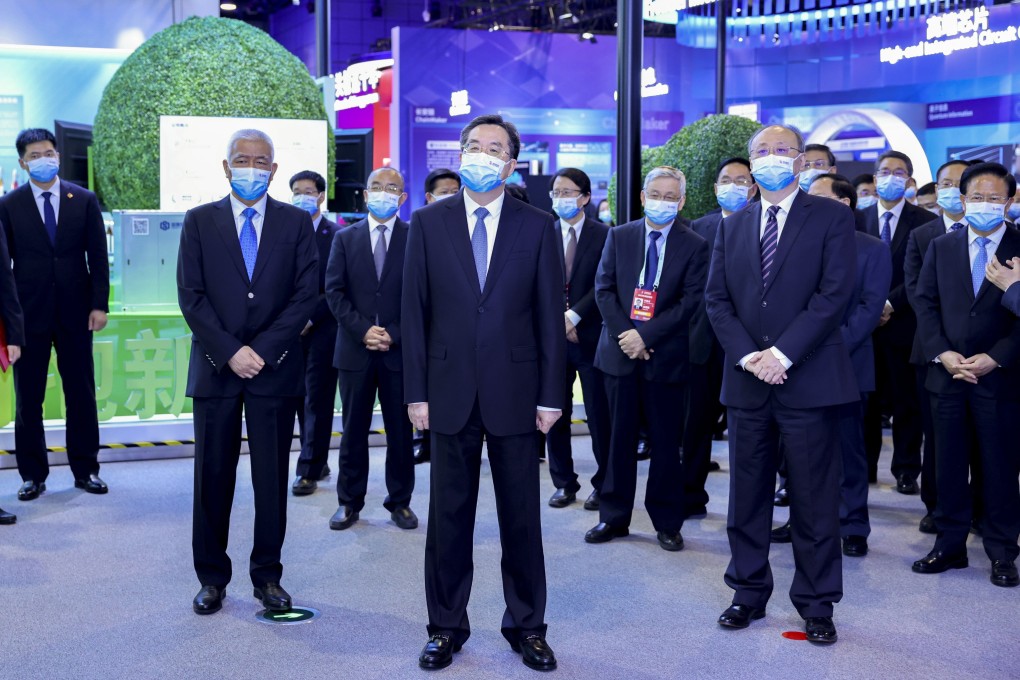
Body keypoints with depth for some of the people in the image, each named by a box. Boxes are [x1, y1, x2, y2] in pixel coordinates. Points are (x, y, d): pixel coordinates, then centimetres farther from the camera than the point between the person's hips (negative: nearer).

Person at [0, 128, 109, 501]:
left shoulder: (84, 201, 4)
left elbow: (98, 257, 4)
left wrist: (100, 305, -3)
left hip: (75, 313, 1)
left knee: (81, 394, 7)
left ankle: (85, 470, 18)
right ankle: (33, 474, 16)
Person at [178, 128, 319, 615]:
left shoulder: (297, 222, 5)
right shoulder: (199, 222, 6)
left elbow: (306, 294, -2)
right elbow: (191, 296, -1)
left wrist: (263, 350, -11)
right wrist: (230, 352, -11)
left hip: (275, 369, 0)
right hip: (215, 369, 0)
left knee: (272, 479, 6)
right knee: (212, 478, 6)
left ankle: (267, 576, 19)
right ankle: (212, 577, 19)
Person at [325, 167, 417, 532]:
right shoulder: (345, 238, 8)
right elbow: (335, 291, 1)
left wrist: (394, 334, -12)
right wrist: (363, 330, -11)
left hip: (400, 350, -1)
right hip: (355, 349, 1)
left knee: (401, 431, 7)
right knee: (354, 430, 8)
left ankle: (400, 501, 19)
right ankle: (349, 502, 18)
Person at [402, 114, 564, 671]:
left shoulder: (538, 226, 2)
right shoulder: (428, 223, 4)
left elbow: (550, 315, 1)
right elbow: (414, 312, 2)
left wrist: (551, 395, -3)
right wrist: (416, 392, -2)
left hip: (514, 390, 0)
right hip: (451, 390, 1)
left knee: (521, 514, 8)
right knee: (449, 514, 9)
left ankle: (527, 626, 23)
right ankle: (446, 626, 23)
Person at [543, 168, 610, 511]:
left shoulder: (604, 235, -1)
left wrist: (574, 316, -14)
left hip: (590, 336, -3)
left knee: (598, 414, 3)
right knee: (555, 412, 7)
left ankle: (603, 483, 15)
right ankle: (564, 483, 19)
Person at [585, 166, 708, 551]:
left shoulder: (694, 246, 1)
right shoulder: (619, 237, 8)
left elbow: (691, 301, -6)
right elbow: (604, 288, 3)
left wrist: (646, 335, -14)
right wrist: (624, 334, -10)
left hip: (666, 356, -2)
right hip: (620, 351, 2)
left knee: (666, 443, 6)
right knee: (619, 439, 8)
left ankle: (667, 523, 17)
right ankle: (614, 518, 18)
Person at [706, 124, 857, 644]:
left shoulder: (831, 217, 1)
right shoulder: (732, 227, 13)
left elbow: (834, 293, -9)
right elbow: (716, 299, 7)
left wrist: (783, 353, -15)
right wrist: (748, 355, -8)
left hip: (809, 380, -4)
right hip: (748, 382, 4)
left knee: (814, 499, 3)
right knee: (747, 496, 10)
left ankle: (816, 604, 16)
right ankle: (749, 592, 23)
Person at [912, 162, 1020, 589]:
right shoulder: (941, 247, 10)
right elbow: (926, 303, 5)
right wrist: (942, 353, -8)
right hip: (947, 373, 3)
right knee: (948, 465, 9)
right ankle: (949, 546, 19)